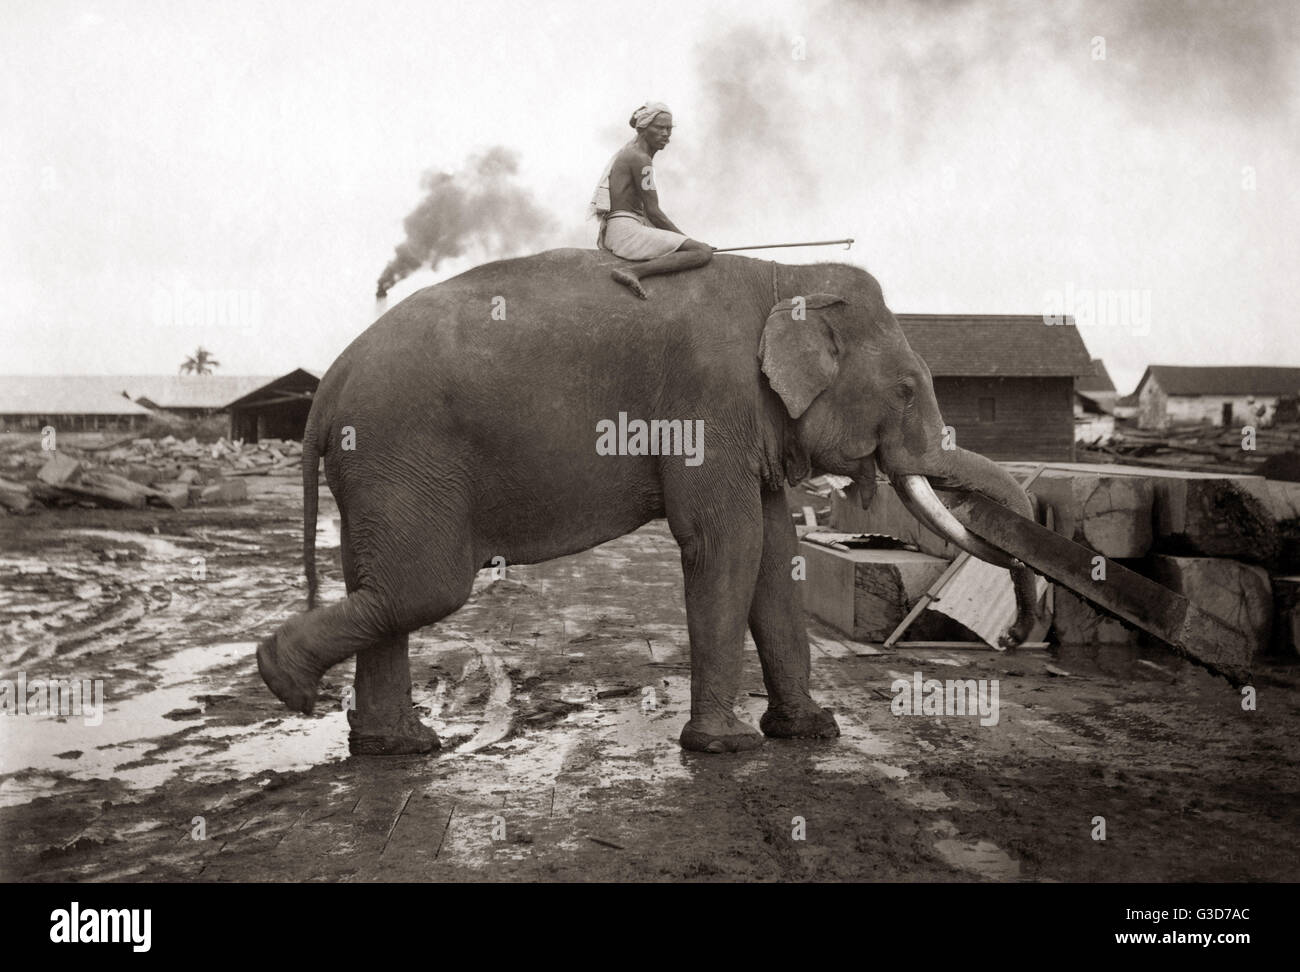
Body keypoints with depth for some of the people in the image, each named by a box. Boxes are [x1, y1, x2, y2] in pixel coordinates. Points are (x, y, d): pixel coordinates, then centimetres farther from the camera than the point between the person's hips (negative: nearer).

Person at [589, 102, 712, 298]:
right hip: (627, 231, -11)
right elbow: (653, 212, -13)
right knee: (704, 252, -22)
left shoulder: (628, 152, 19)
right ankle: (632, 272, -29)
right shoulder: (641, 159, -11)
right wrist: (687, 239, -4)